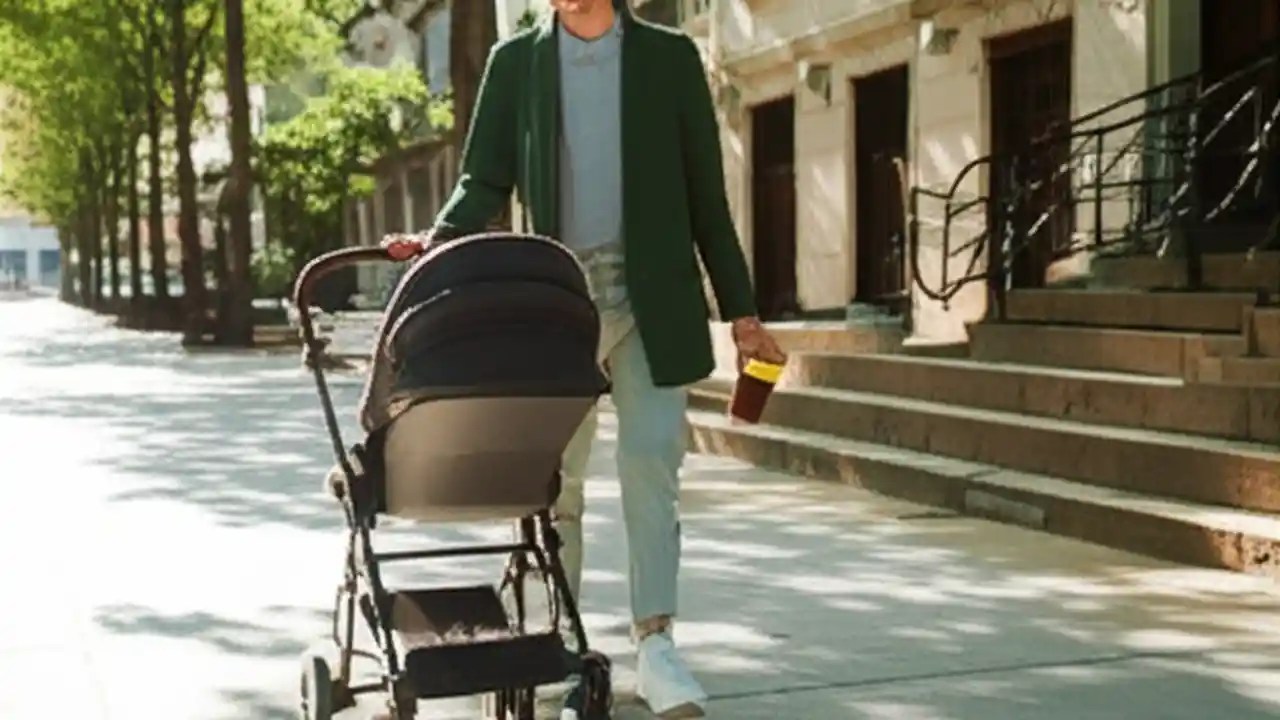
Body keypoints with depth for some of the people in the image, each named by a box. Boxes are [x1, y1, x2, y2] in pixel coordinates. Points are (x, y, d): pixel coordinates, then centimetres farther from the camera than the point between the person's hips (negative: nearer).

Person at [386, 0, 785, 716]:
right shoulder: (516, 61, 9)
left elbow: (706, 193, 6)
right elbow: (485, 182, 4)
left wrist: (742, 311, 3)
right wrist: (437, 242, -17)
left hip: (653, 297, -1)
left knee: (651, 465, -8)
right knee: (554, 476, 5)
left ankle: (655, 646, -2)